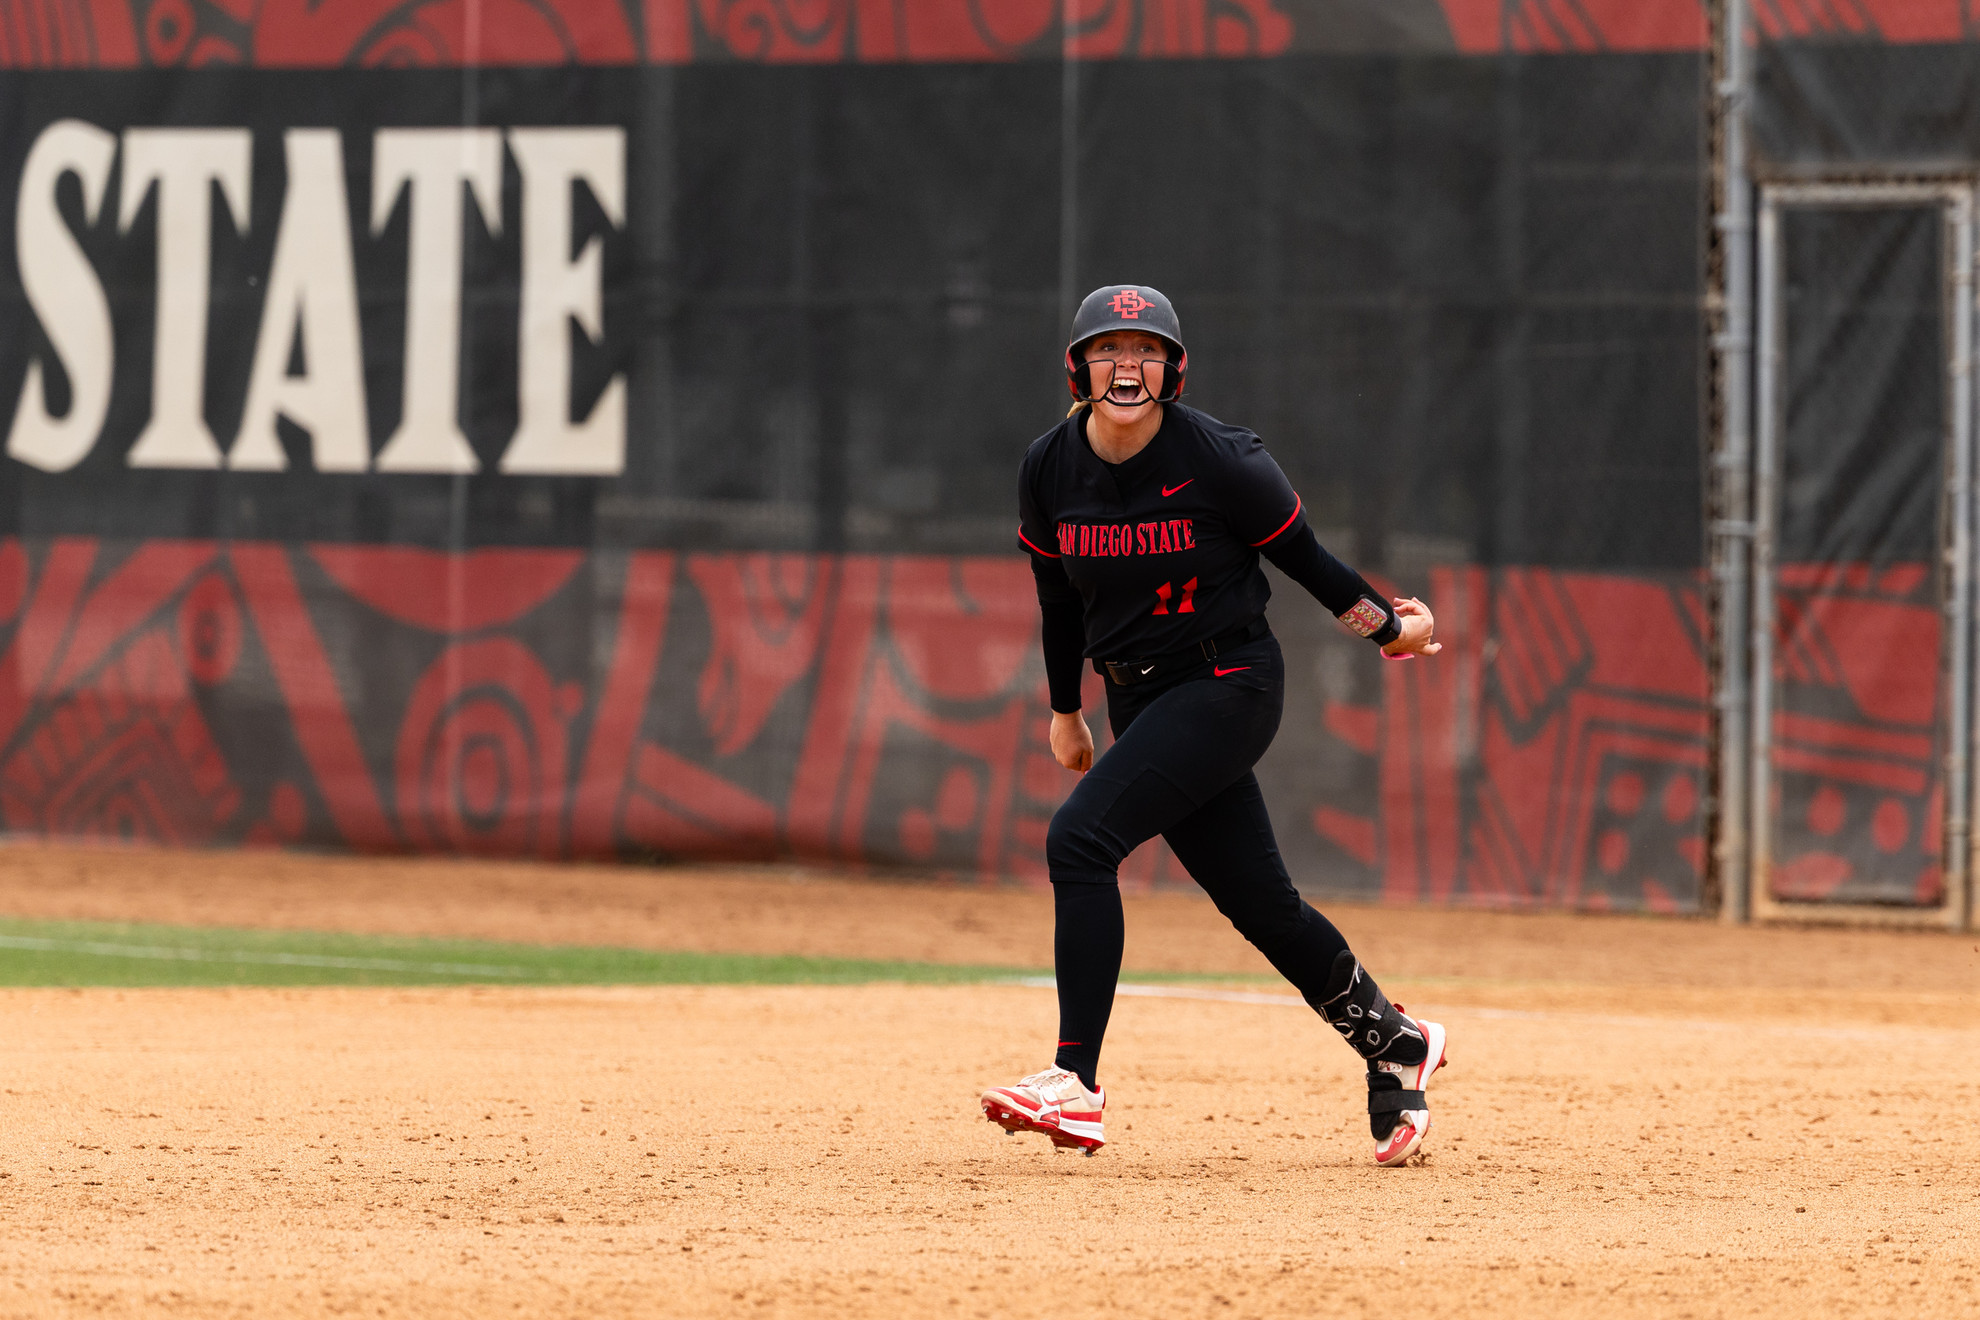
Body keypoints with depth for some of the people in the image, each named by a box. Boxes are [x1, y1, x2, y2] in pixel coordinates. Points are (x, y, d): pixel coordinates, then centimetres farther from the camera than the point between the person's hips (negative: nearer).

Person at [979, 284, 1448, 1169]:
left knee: (1081, 839, -22)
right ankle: (1392, 1045, 31)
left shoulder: (1220, 461, -17)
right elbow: (1058, 595, 13)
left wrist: (1386, 626, 9)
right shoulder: (1049, 471, -3)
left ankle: (1076, 1081, -22)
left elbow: (1300, 556, -2)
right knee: (1257, 900, 10)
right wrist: (1065, 711, 21)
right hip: (1138, 694, 6)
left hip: (1231, 682, -6)